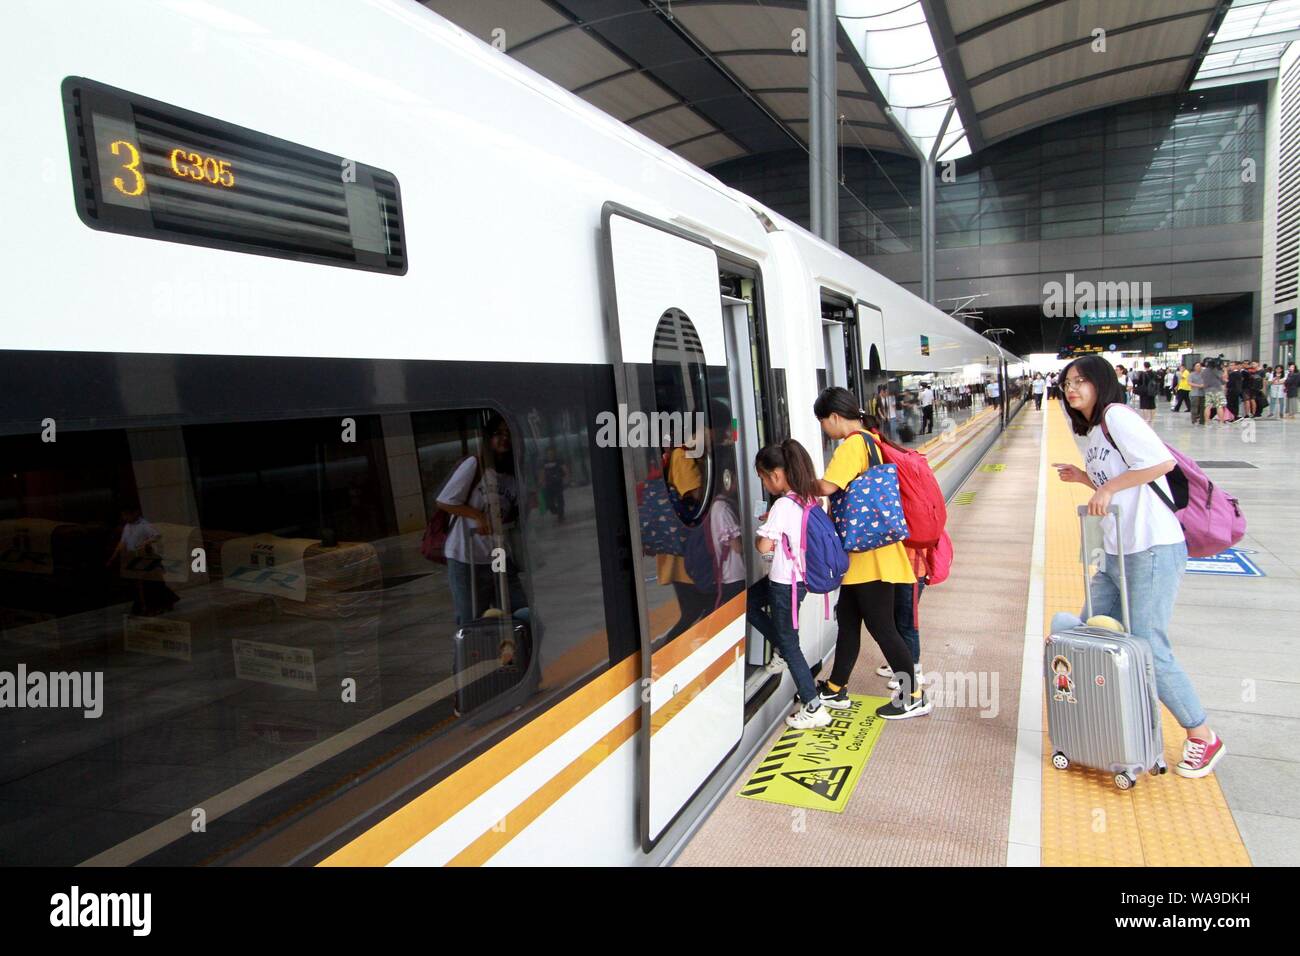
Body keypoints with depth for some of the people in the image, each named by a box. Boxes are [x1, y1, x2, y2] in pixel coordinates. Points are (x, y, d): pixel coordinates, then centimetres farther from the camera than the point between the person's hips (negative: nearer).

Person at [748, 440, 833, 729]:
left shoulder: (783, 505, -22)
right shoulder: (808, 499, 3)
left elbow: (763, 546, -21)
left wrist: (760, 533, -1)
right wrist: (771, 525, 6)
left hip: (785, 583, -9)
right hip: (799, 576, 9)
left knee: (788, 643, 2)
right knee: (747, 601, 23)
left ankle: (814, 708, 8)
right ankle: (781, 651, 26)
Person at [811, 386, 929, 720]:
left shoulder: (852, 445, -18)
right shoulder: (870, 441, 13)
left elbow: (826, 487, -27)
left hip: (870, 553, -10)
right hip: (863, 552, 10)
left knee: (881, 626, 1)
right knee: (848, 619, 16)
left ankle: (914, 696, 14)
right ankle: (835, 690, 27)